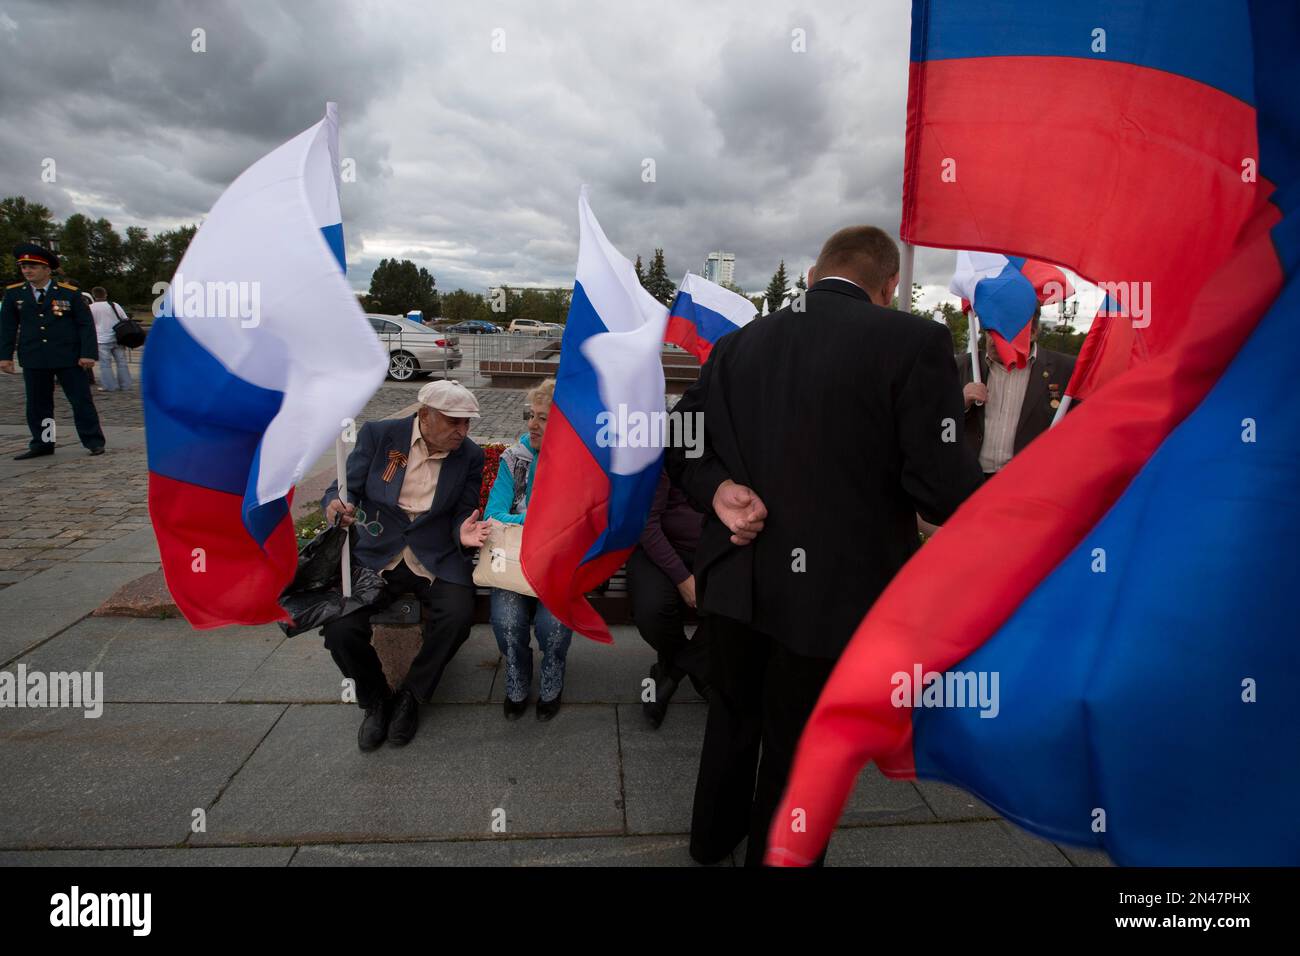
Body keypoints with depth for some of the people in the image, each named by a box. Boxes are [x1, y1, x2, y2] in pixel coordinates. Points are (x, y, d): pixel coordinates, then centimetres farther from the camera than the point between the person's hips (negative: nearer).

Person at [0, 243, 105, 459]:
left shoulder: (69, 293, -1)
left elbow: (86, 325, -1)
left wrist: (88, 354, -9)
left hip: (68, 359, -3)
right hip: (33, 360, 3)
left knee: (82, 400, 1)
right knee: (37, 404, 8)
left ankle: (94, 442, 9)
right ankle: (42, 444, 18)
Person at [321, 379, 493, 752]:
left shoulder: (470, 455, 1)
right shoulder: (377, 434, -3)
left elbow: (462, 515, 6)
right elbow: (344, 488, 0)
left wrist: (463, 533, -19)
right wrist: (336, 505, -25)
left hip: (435, 558, 0)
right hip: (376, 554, 0)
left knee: (458, 618, -27)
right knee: (339, 629, -22)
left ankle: (410, 696, 3)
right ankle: (375, 699, 11)